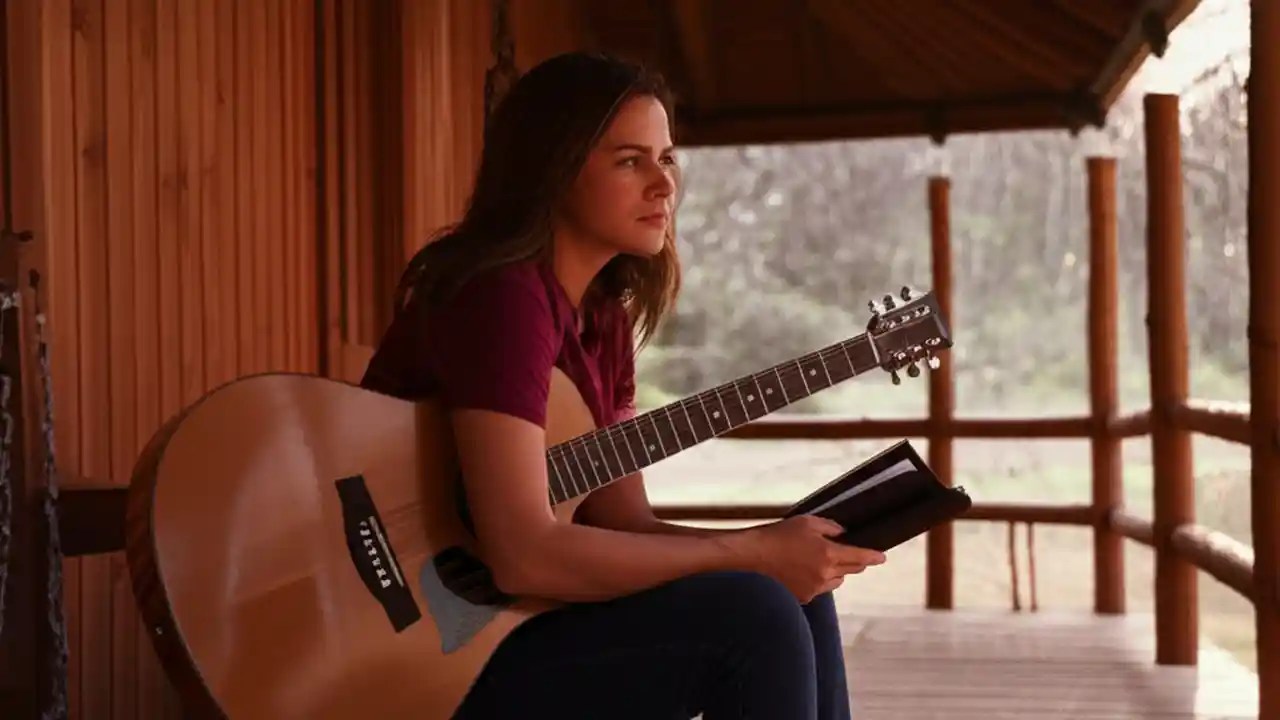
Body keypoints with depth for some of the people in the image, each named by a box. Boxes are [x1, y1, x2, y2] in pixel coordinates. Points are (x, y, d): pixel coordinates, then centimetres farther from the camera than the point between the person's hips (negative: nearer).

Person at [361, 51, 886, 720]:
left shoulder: (603, 315, 8)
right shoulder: (500, 295, -20)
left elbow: (623, 525, 7)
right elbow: (523, 554, -29)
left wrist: (777, 544, -11)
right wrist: (753, 553, -22)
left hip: (511, 616, 9)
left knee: (796, 595, 2)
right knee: (755, 614, -20)